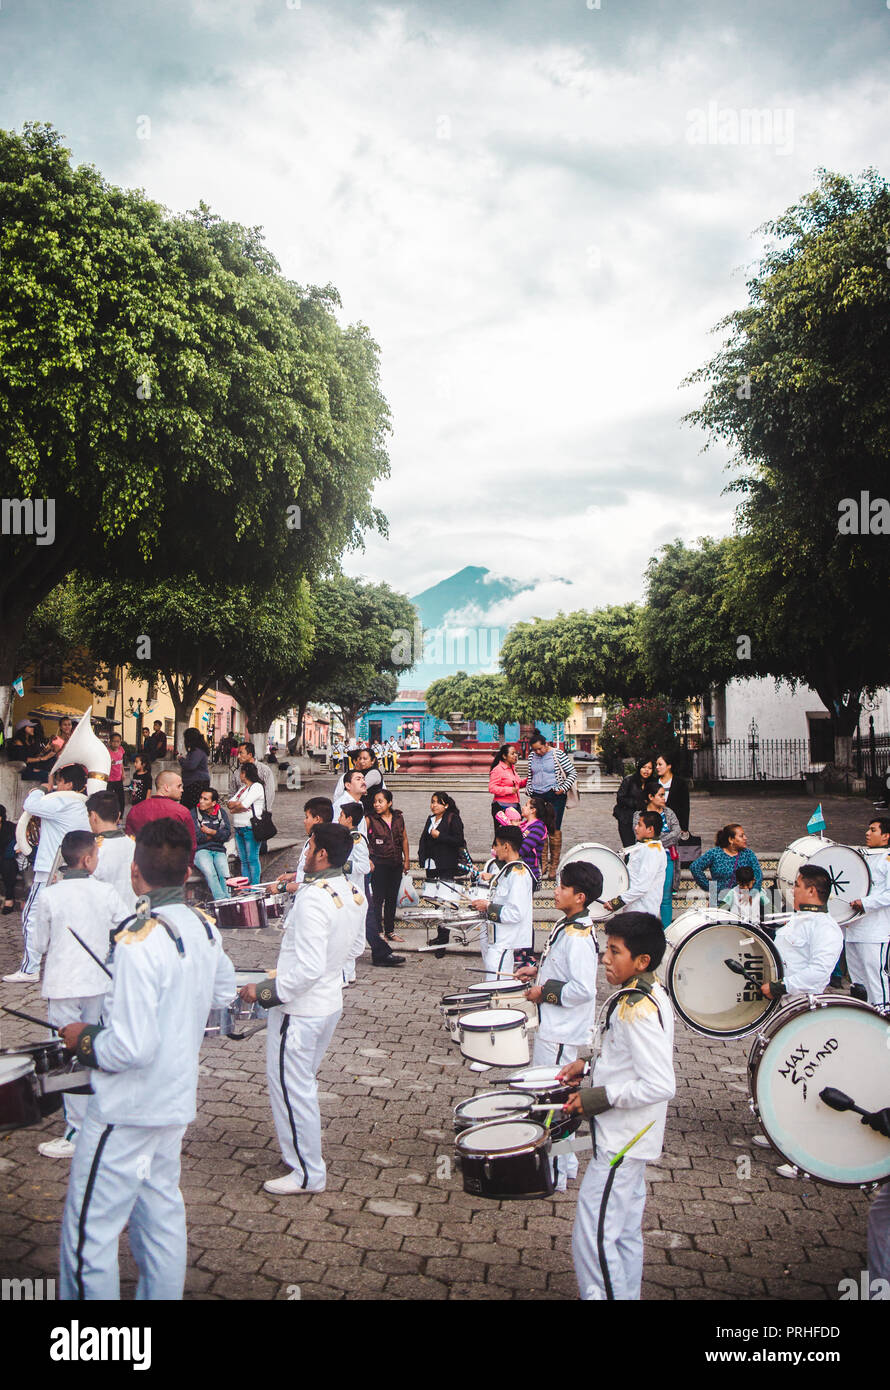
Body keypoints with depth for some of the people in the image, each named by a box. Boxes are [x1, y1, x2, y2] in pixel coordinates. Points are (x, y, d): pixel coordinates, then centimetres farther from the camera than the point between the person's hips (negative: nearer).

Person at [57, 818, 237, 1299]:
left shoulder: (138, 941, -26)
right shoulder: (204, 928, -2)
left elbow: (130, 1049, -27)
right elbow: (223, 992, 17)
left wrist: (82, 1039, -10)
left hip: (127, 1110, -8)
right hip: (176, 1097, 8)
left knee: (88, 1234, 5)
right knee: (161, 1216, 19)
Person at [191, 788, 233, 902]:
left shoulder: (221, 812, 13)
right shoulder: (194, 814, 3)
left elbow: (227, 835, 5)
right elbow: (195, 837, -8)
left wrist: (211, 832, -7)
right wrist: (217, 835, 0)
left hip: (219, 850, 3)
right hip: (201, 850, -3)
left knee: (224, 874, -25)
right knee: (210, 873, -30)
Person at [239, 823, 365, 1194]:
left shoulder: (313, 899, -27)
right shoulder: (354, 894, 1)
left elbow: (309, 968, -30)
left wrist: (265, 991, -20)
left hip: (299, 1008, -9)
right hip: (330, 1002, 9)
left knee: (290, 1087, 6)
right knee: (302, 1083, 24)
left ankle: (307, 1174, 17)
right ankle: (301, 1153, 37)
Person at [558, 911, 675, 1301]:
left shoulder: (637, 1009, -25)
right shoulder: (647, 995, 5)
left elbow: (661, 1086, -28)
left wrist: (600, 1097, -21)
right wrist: (588, 1063, 9)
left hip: (619, 1144, -10)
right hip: (629, 1138, 10)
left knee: (593, 1242, -2)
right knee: (624, 1234, 20)